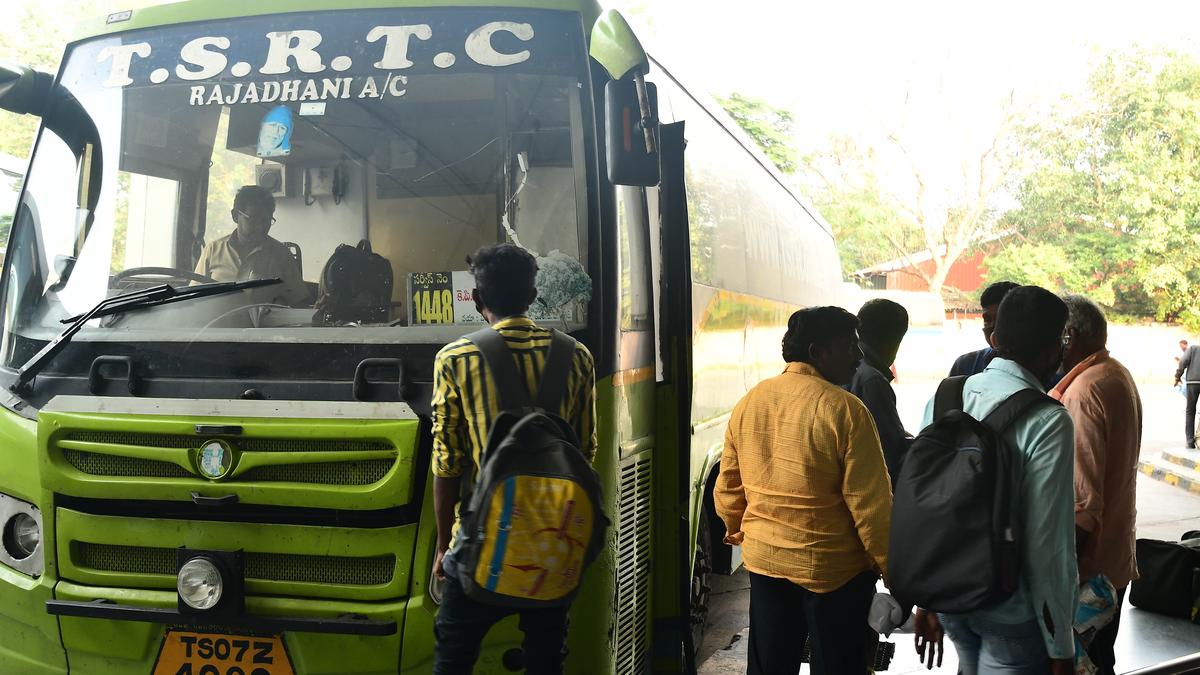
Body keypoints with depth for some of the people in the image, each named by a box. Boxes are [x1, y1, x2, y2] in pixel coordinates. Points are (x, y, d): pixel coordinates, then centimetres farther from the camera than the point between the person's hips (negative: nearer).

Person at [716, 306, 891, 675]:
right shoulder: (844, 409, -18)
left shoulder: (748, 402, 0)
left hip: (764, 561, 5)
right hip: (834, 571, -5)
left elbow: (727, 488, 9)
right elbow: (871, 506, -18)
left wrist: (739, 532, 26)